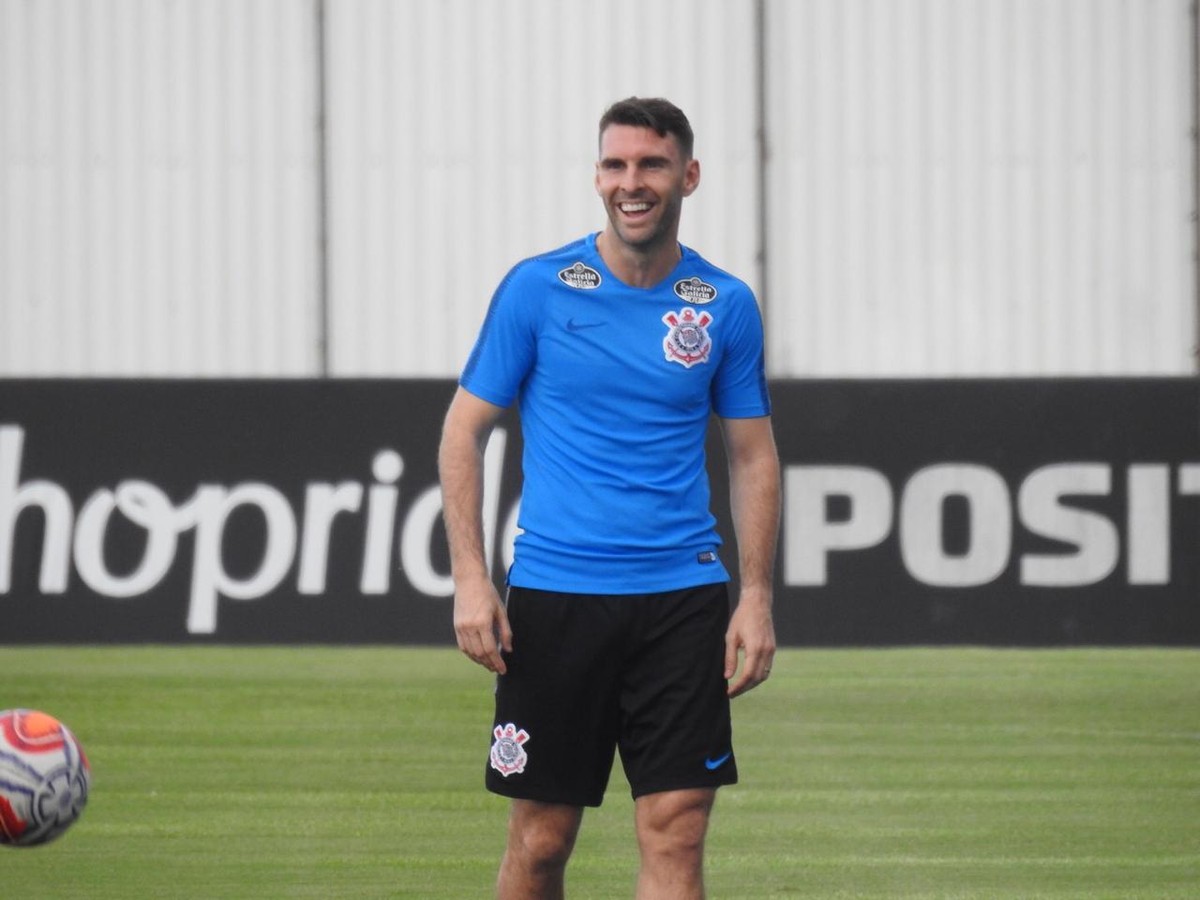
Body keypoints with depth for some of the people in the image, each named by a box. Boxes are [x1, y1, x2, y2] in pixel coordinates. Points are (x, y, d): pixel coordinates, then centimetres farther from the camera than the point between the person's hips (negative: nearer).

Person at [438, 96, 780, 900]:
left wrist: (757, 597, 1)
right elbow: (465, 431, 3)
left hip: (682, 597, 1)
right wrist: (471, 579, -6)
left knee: (675, 835, -7)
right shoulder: (537, 289, 0)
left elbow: (753, 456, 10)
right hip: (554, 595, -1)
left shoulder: (726, 306, 4)